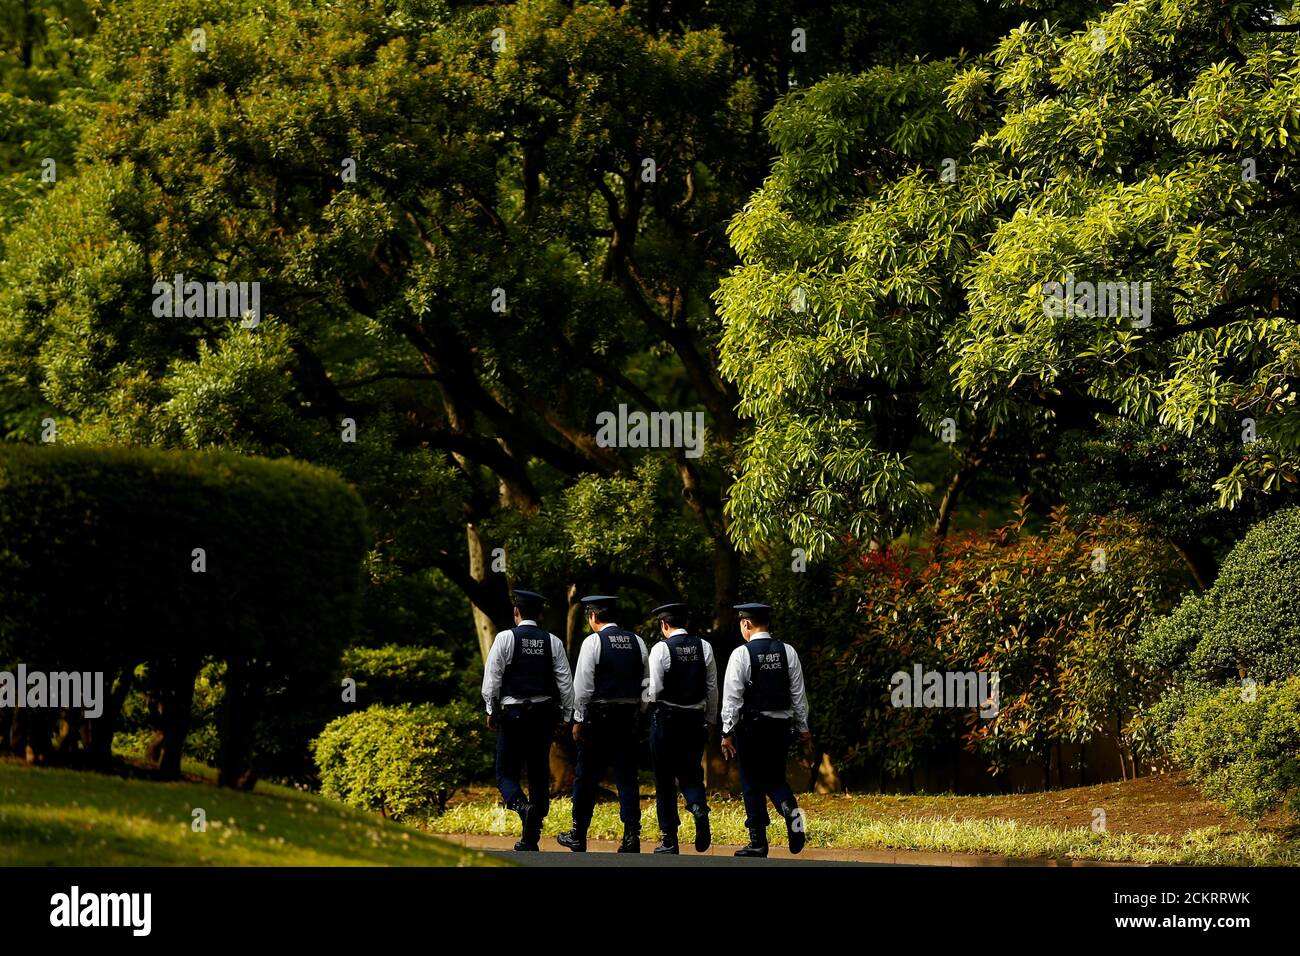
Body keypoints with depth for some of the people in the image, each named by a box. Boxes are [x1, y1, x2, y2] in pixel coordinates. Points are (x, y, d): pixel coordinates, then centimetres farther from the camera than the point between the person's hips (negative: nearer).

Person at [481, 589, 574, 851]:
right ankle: (531, 839, 11)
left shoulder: (505, 638, -4)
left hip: (513, 714, -3)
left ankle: (523, 806, -27)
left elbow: (492, 679, -6)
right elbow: (565, 682, 2)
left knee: (507, 773, 4)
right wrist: (568, 716, 9)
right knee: (539, 773, 10)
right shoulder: (553, 642, 4)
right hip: (544, 713, 3)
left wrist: (491, 711, 4)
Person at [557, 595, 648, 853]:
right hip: (629, 715, 4)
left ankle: (578, 836, 16)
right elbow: (646, 681, 9)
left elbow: (583, 685, -10)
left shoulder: (593, 642, -8)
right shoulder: (636, 642, 8)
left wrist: (578, 719, -4)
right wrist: (637, 712, 16)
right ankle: (632, 834, -7)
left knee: (587, 777, 7)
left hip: (599, 715, -4)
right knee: (627, 777, 4)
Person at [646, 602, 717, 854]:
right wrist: (710, 720, 16)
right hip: (695, 720, 3)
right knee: (691, 773, 15)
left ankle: (669, 840, 7)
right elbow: (713, 687, 6)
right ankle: (699, 807, -17)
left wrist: (646, 700, 11)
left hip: (666, 719, -3)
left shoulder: (661, 648, -9)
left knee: (665, 779, 7)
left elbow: (654, 691, -12)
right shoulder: (704, 647, 2)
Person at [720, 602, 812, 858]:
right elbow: (798, 693, 7)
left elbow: (732, 697, -10)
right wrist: (803, 728, 14)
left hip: (751, 725, -4)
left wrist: (727, 732, -5)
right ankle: (791, 811, -15)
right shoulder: (787, 652, 3)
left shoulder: (741, 654, -9)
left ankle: (758, 842, 6)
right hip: (781, 724, 4)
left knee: (753, 783, 5)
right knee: (776, 778, 15)